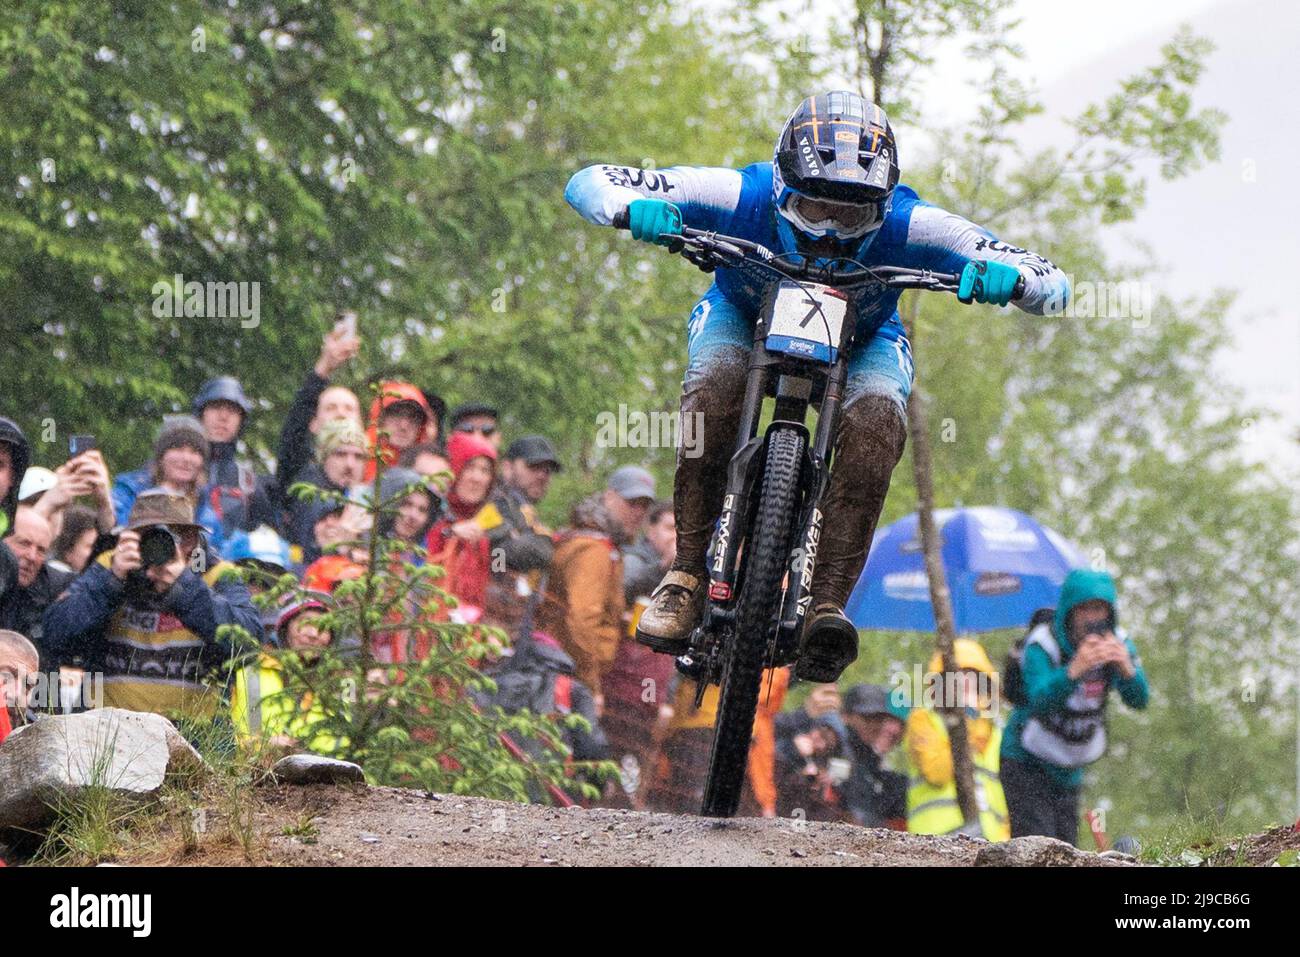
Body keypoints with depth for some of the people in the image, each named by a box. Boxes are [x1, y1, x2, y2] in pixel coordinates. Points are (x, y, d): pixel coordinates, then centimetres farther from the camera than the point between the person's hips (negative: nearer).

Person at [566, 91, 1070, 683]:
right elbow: (587, 183, -31)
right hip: (742, 320, 0)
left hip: (860, 343, 0)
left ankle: (828, 606, -29)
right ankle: (687, 574, -21)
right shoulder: (743, 197, -35)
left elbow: (1054, 288, -31)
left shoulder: (908, 226, -34)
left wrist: (1007, 278, -55)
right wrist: (633, 208, -54)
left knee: (876, 423, -31)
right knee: (713, 389, -33)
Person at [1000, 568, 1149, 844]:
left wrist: (1127, 668, -44)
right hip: (1027, 763, -5)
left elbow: (1139, 699, -21)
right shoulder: (1042, 644, -22)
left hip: (1069, 770, 5)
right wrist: (1074, 670, -58)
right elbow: (1041, 700, -39)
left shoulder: (1117, 643, -7)